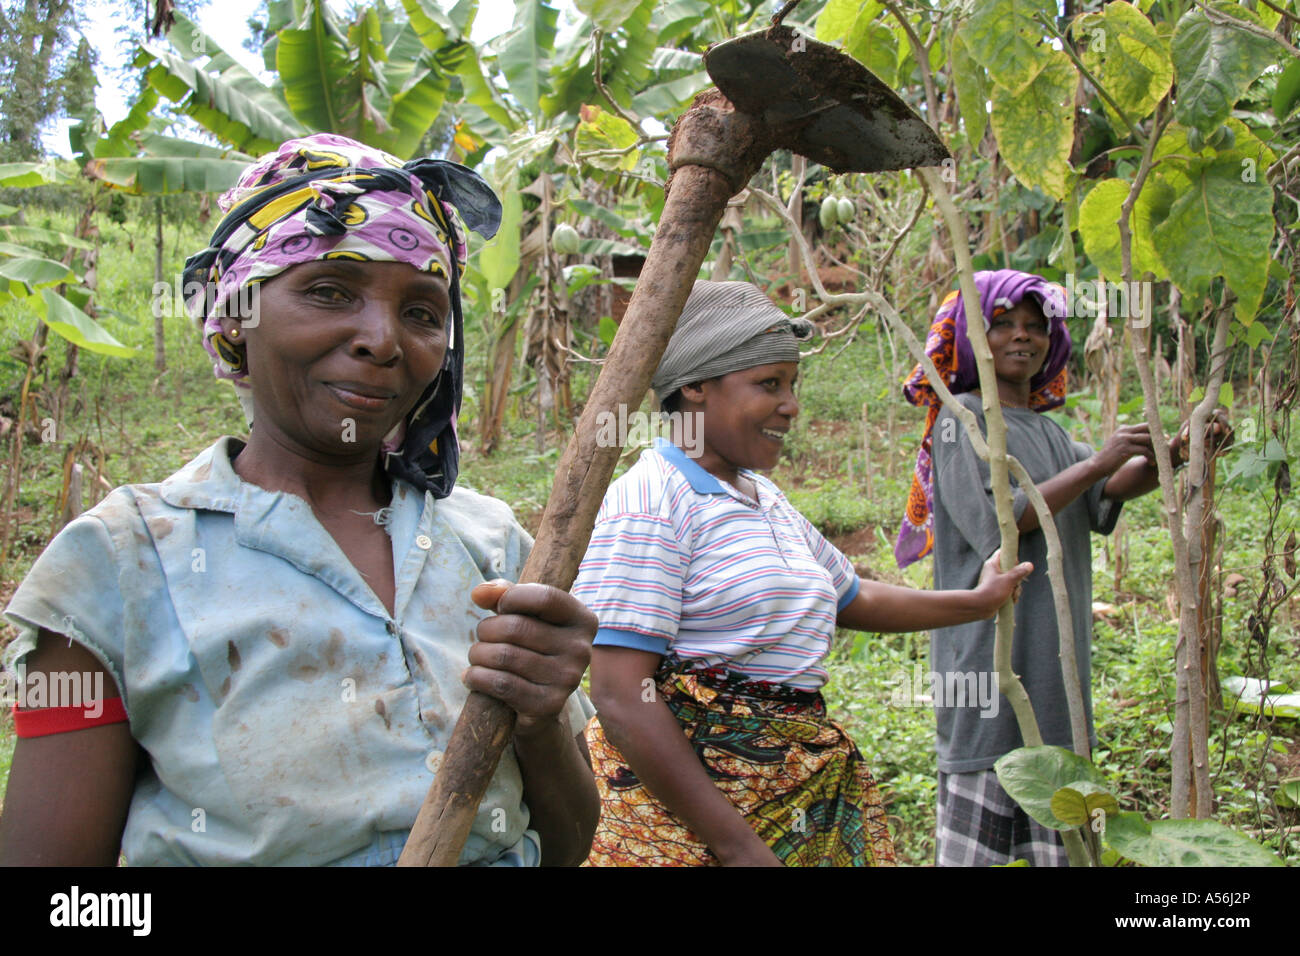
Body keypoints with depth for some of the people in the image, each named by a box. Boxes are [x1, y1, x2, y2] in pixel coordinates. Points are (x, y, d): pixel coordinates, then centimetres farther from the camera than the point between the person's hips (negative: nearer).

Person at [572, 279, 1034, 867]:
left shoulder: (766, 501, 14)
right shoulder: (650, 499, -14)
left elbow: (852, 598, 28)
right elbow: (620, 698, -21)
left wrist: (977, 602, 34)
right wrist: (738, 847, -20)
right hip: (681, 804, -8)